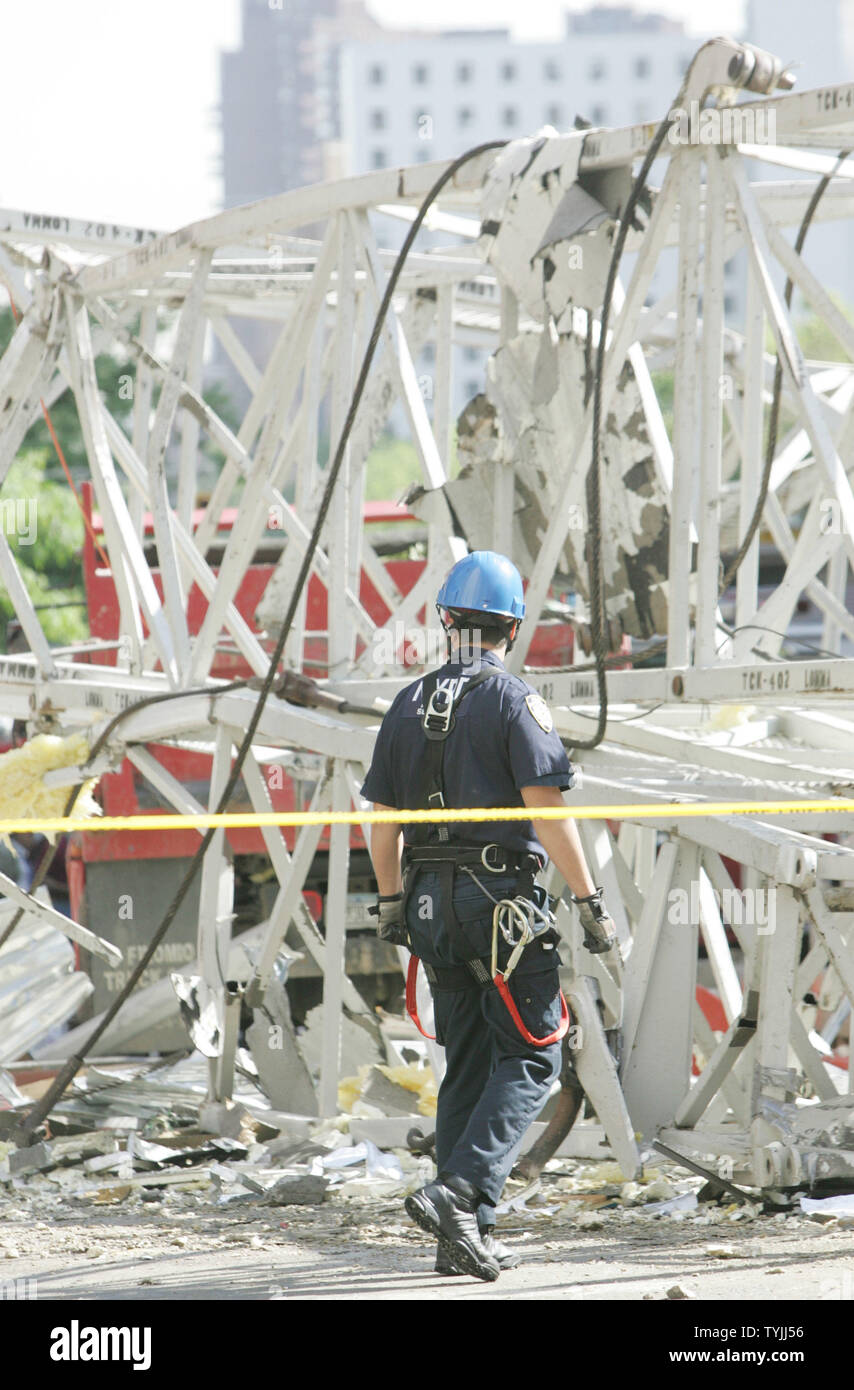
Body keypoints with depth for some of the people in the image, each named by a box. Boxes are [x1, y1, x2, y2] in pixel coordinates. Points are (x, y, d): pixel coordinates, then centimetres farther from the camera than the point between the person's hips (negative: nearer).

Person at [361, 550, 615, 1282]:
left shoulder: (409, 706, 10)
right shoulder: (514, 700, -9)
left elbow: (384, 822, 13)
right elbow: (548, 809, -15)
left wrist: (391, 904, 25)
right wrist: (591, 902, -11)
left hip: (432, 900, 6)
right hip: (503, 896, -6)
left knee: (467, 1065, 13)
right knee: (531, 1057, 0)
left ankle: (466, 1235, 11)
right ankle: (462, 1193, -18)